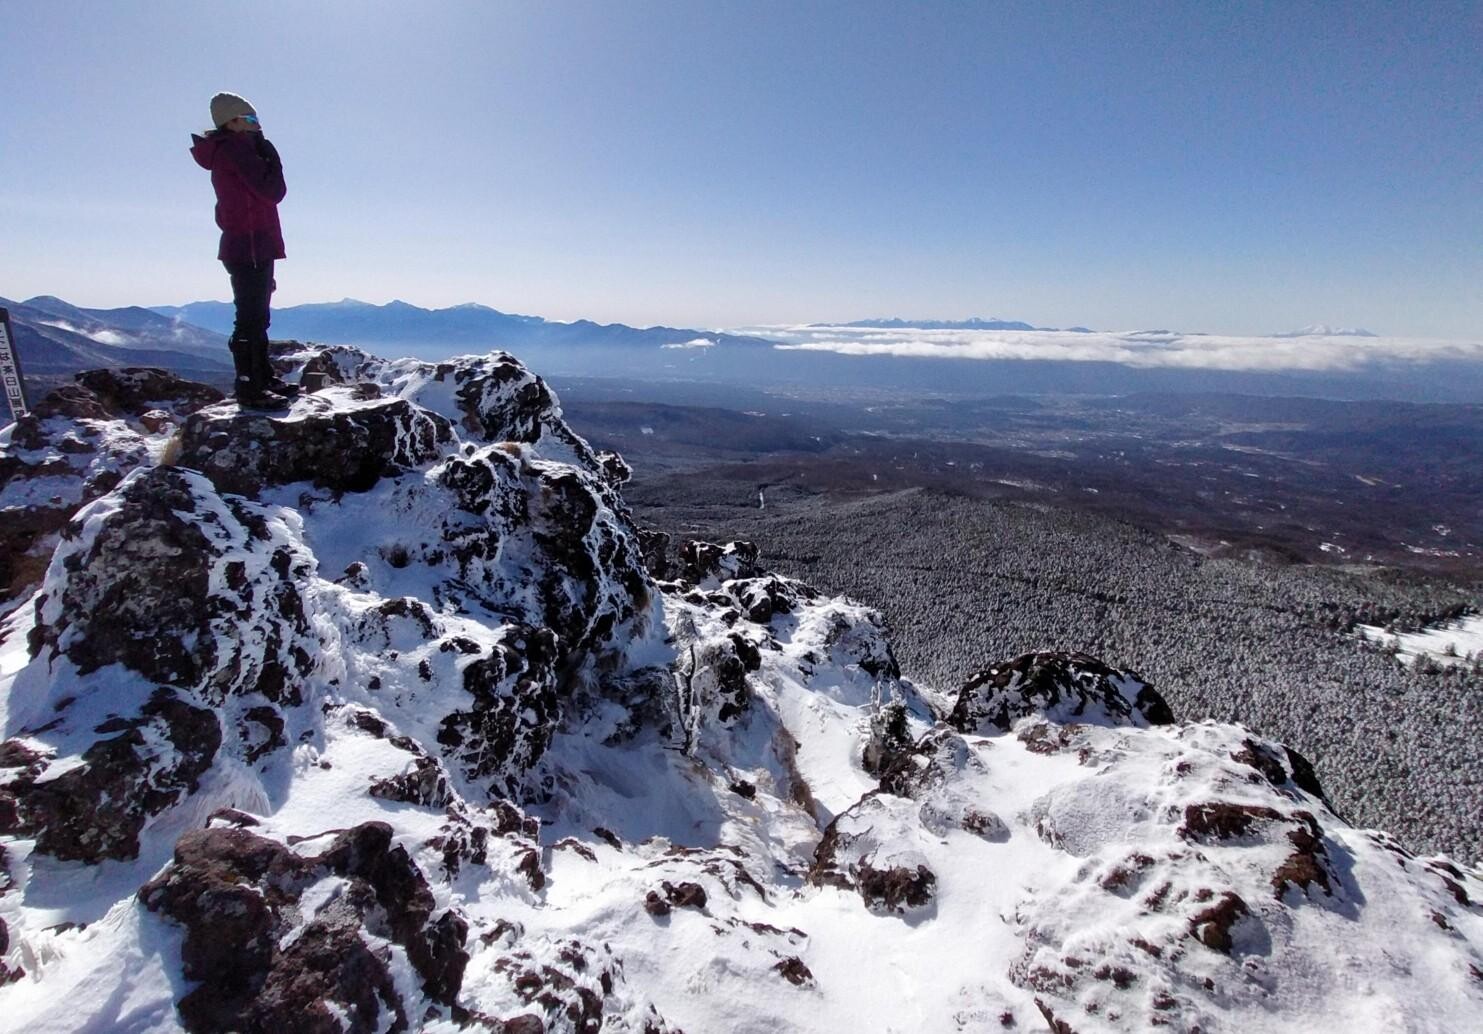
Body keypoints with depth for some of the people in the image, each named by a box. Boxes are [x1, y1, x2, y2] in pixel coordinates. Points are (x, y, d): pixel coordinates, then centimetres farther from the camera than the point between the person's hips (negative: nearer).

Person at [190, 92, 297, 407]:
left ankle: (264, 379, 24)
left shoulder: (229, 150, 21)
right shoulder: (235, 147, -9)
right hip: (250, 248, -10)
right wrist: (269, 154, -4)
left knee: (257, 318, 15)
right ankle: (249, 388, -8)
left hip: (254, 248, 10)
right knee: (250, 319, -10)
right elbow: (273, 191, -17)